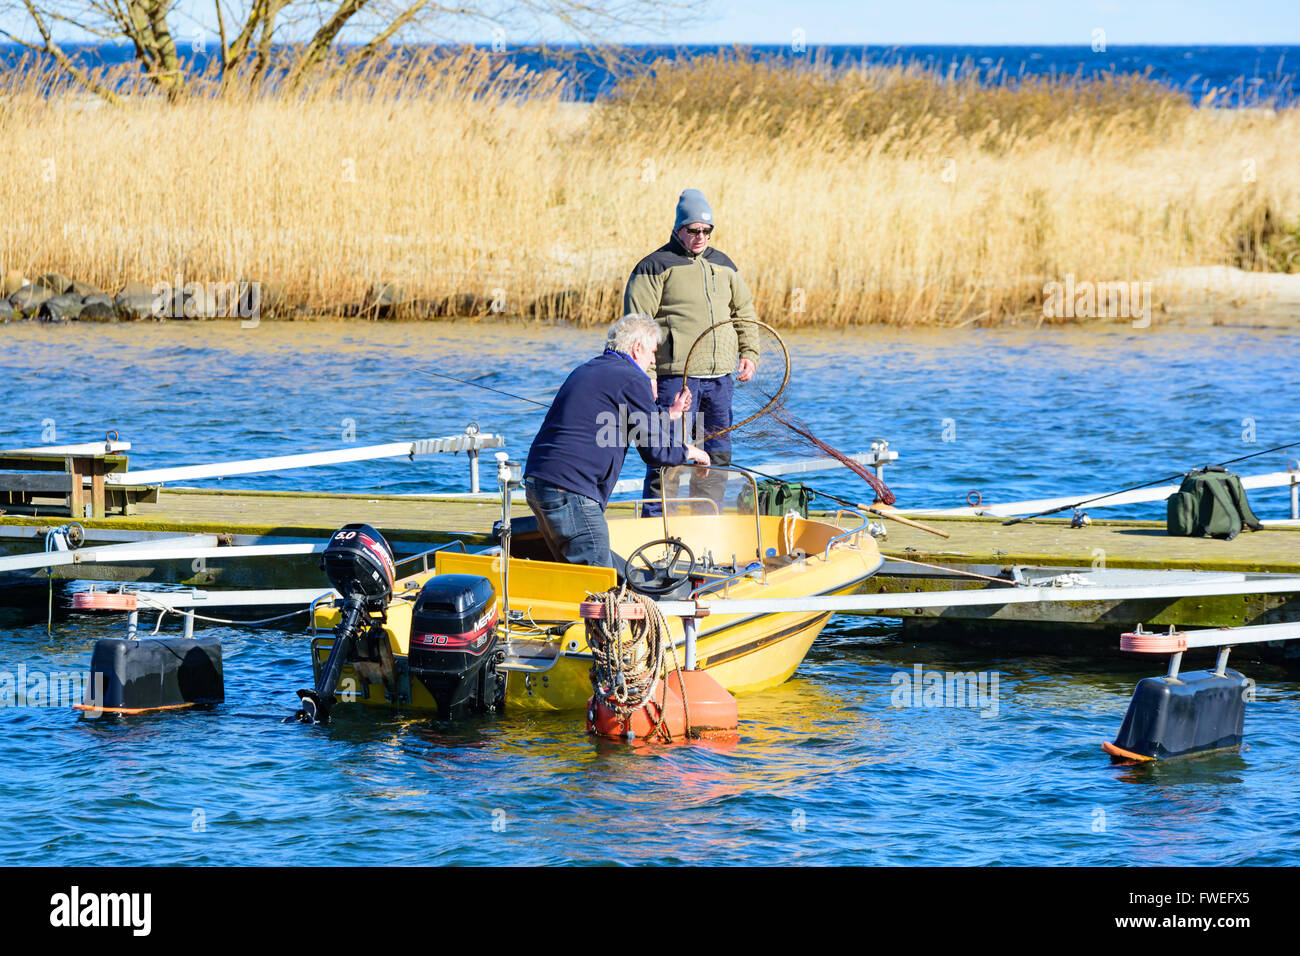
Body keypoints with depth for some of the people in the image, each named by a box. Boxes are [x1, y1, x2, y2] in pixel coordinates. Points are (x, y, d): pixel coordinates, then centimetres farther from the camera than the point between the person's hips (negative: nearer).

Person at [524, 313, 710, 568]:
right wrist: (688, 452, 17)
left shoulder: (585, 371, 24)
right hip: (572, 492, -10)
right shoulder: (632, 379, -4)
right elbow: (655, 451, -2)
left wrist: (669, 414, 46)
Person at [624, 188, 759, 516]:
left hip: (720, 377, 6)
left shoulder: (723, 265, 17)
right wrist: (645, 373, -13)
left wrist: (749, 352, 13)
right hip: (675, 376, -6)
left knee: (717, 452, 10)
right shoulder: (655, 266, -3)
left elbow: (744, 311, 26)